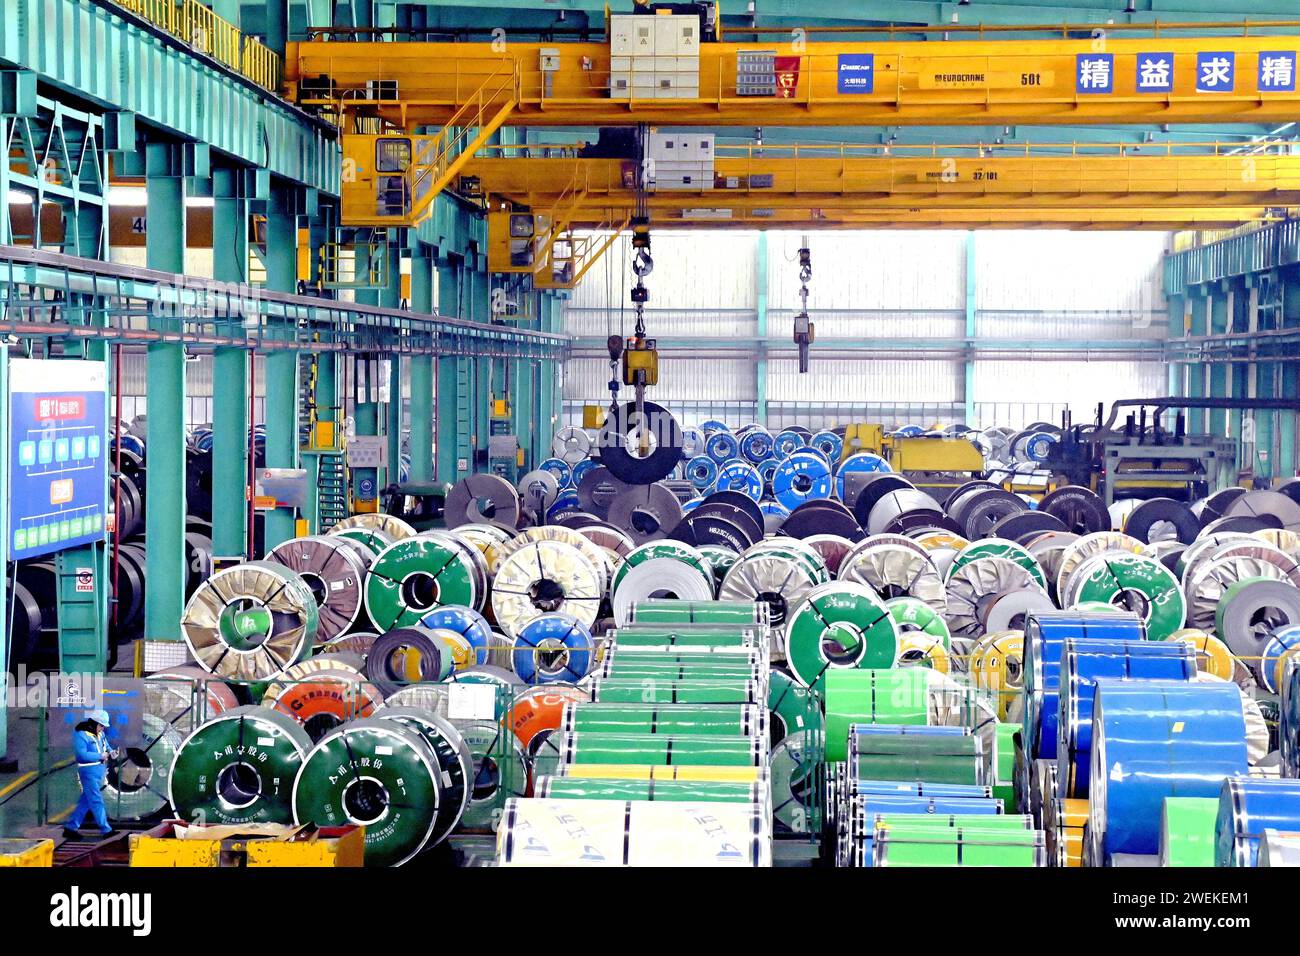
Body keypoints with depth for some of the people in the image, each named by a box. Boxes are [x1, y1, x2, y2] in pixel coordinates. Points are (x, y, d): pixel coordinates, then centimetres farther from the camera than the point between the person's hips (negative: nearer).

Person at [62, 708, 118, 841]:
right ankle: (105, 830, -2)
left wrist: (111, 752, 2)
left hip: (100, 770, 9)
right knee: (96, 801, -5)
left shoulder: (99, 733, 10)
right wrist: (100, 756, -20)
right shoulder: (81, 734, -16)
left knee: (86, 801, 12)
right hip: (89, 771, -9)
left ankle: (71, 827, 19)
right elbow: (82, 754, -23)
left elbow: (105, 744, 23)